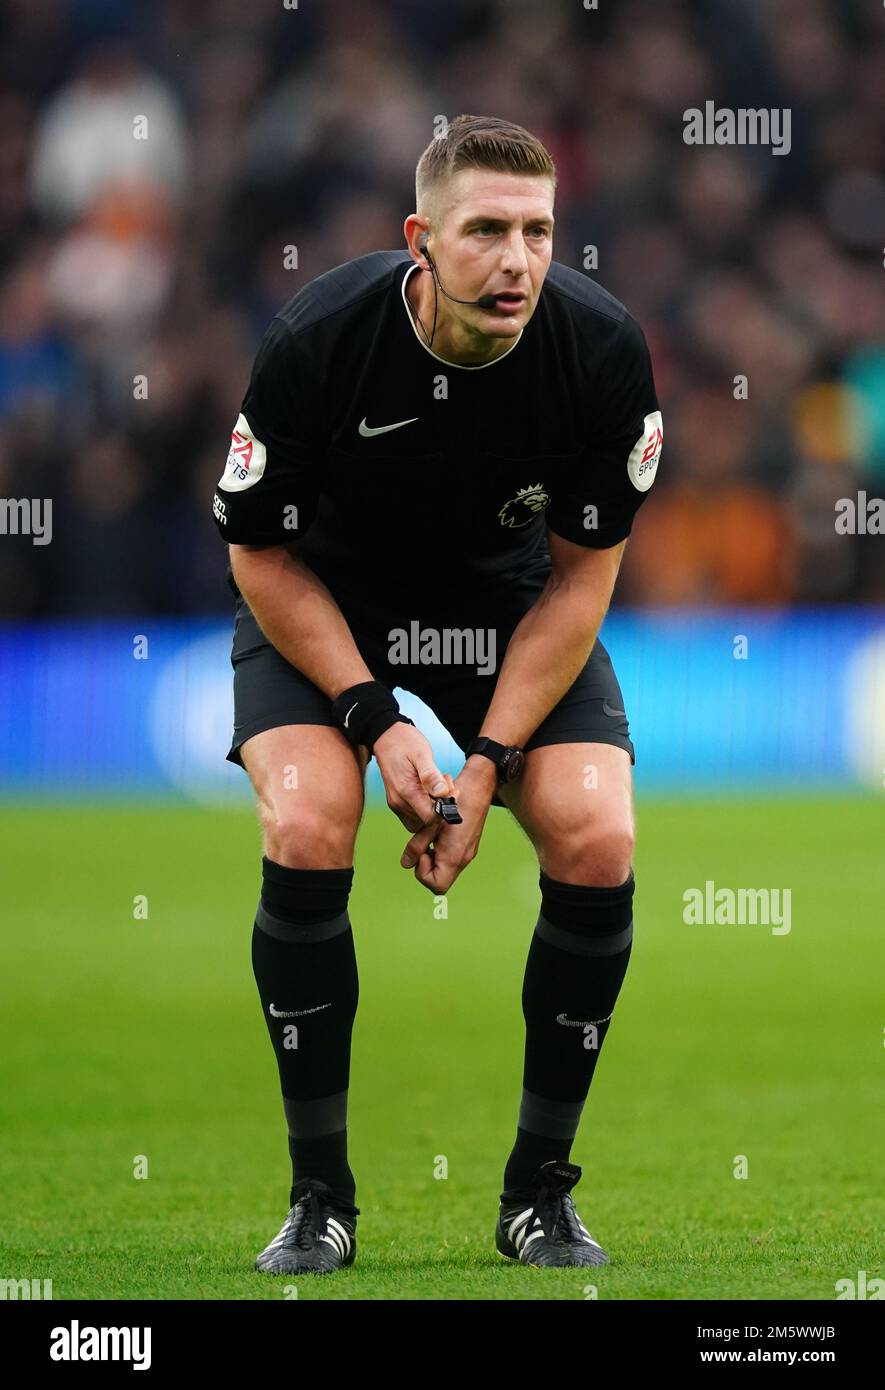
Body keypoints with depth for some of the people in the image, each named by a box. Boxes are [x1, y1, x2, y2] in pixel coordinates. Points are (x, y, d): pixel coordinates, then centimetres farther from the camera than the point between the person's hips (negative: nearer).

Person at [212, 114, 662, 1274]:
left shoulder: (603, 350, -24)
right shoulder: (317, 341, -29)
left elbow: (583, 572, -12)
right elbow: (261, 554, -15)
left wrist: (490, 763, -19)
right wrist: (376, 718, -23)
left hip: (518, 608, 2)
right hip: (325, 605, -1)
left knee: (598, 842, -20)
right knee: (307, 830, -27)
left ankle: (540, 1190, -1)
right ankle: (320, 1197, -11)